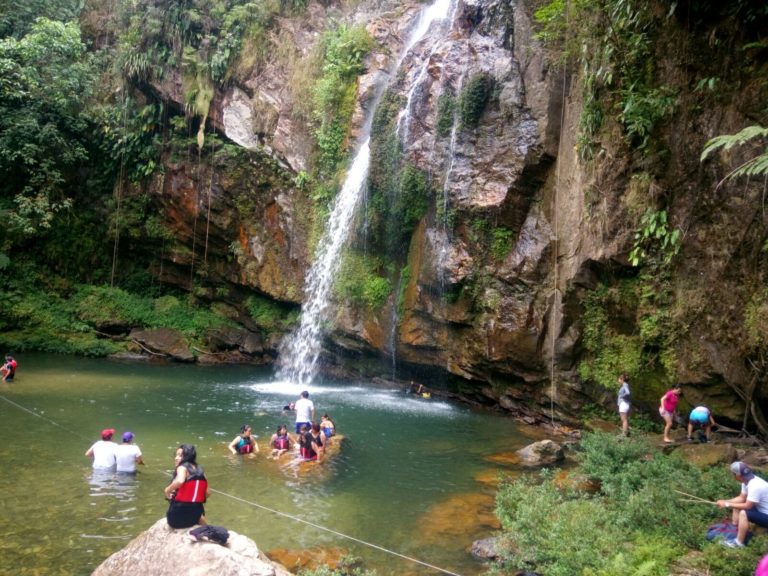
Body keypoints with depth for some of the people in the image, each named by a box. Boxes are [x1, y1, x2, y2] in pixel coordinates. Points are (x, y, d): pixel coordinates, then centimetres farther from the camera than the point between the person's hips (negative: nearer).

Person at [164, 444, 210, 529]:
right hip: (196, 512, 6)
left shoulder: (183, 467, -10)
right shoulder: (199, 470, 9)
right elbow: (207, 493, 11)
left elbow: (180, 481, -32)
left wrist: (167, 490, -15)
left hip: (178, 515, -6)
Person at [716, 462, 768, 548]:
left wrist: (727, 504, -17)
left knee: (743, 513, -27)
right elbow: (741, 498, 8)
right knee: (736, 506, 12)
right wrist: (725, 501, -3)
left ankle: (739, 542, -15)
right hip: (760, 510, 10)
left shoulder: (755, 486, -32)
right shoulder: (747, 480, -2)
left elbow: (747, 506, -26)